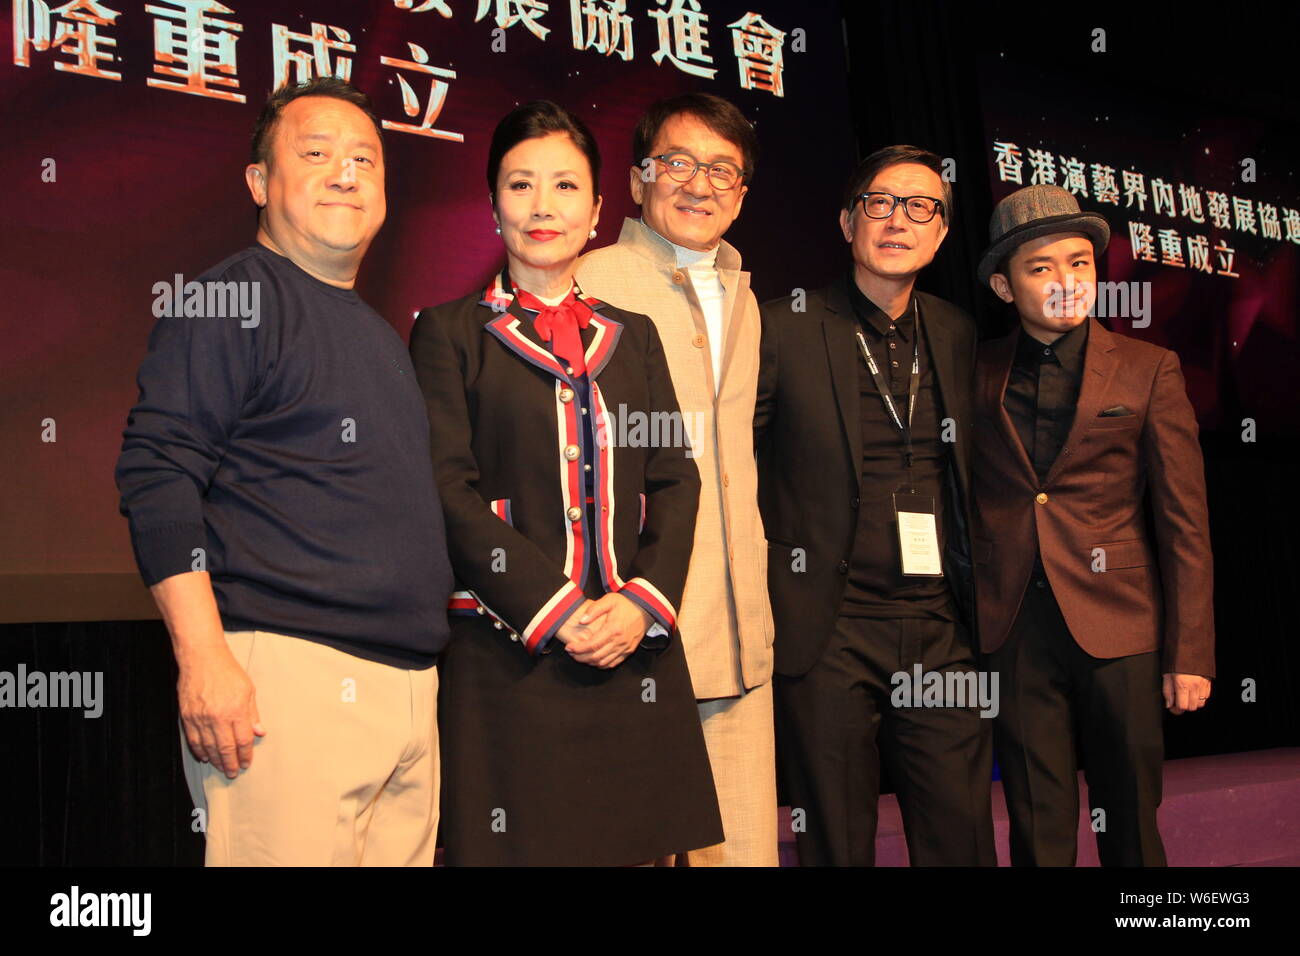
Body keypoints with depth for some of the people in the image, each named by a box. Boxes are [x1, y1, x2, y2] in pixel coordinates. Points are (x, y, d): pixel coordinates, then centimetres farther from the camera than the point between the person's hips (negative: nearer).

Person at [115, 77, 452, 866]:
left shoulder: (379, 334, 22)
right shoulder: (230, 302, -3)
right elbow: (157, 477, -11)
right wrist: (204, 660, -19)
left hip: (409, 684, 8)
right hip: (285, 681, -8)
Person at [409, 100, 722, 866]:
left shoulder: (633, 335, 16)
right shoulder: (451, 332, 5)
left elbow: (676, 478, 9)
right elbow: (448, 490, -6)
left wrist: (645, 603, -7)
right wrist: (553, 608, -13)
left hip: (634, 648, 4)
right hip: (508, 650, -3)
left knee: (636, 838, 5)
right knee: (522, 839, 0)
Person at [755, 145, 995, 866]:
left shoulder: (957, 334, 11)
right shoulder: (784, 328, -3)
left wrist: (977, 604, 13)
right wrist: (759, 596, -5)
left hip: (941, 633, 4)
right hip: (827, 636, -3)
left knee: (962, 839, 7)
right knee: (837, 845, 7)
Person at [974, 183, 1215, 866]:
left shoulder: (1149, 370, 3)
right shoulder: (977, 374, 6)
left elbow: (1185, 522, 1)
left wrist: (1190, 654, -4)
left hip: (1119, 626, -1)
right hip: (1012, 630, 1)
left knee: (1131, 823, 9)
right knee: (1038, 832, 7)